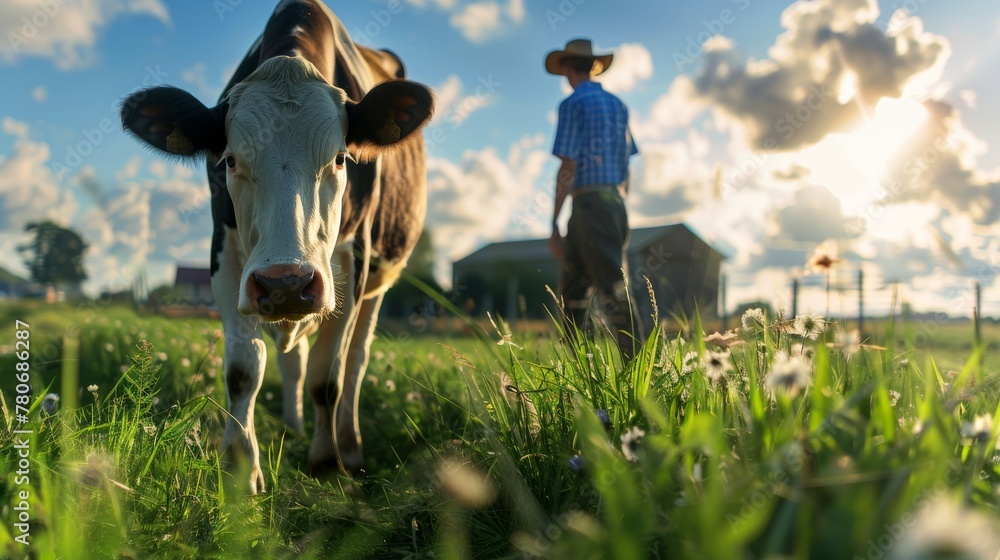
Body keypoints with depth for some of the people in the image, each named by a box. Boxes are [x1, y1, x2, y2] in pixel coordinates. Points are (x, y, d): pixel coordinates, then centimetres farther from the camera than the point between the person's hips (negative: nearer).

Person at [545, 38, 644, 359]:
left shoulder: (573, 104, -6)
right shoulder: (618, 105, 16)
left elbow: (568, 168, -13)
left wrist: (554, 224, -11)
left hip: (588, 202, -8)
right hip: (615, 201, 8)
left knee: (613, 290, -9)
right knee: (571, 289, 14)